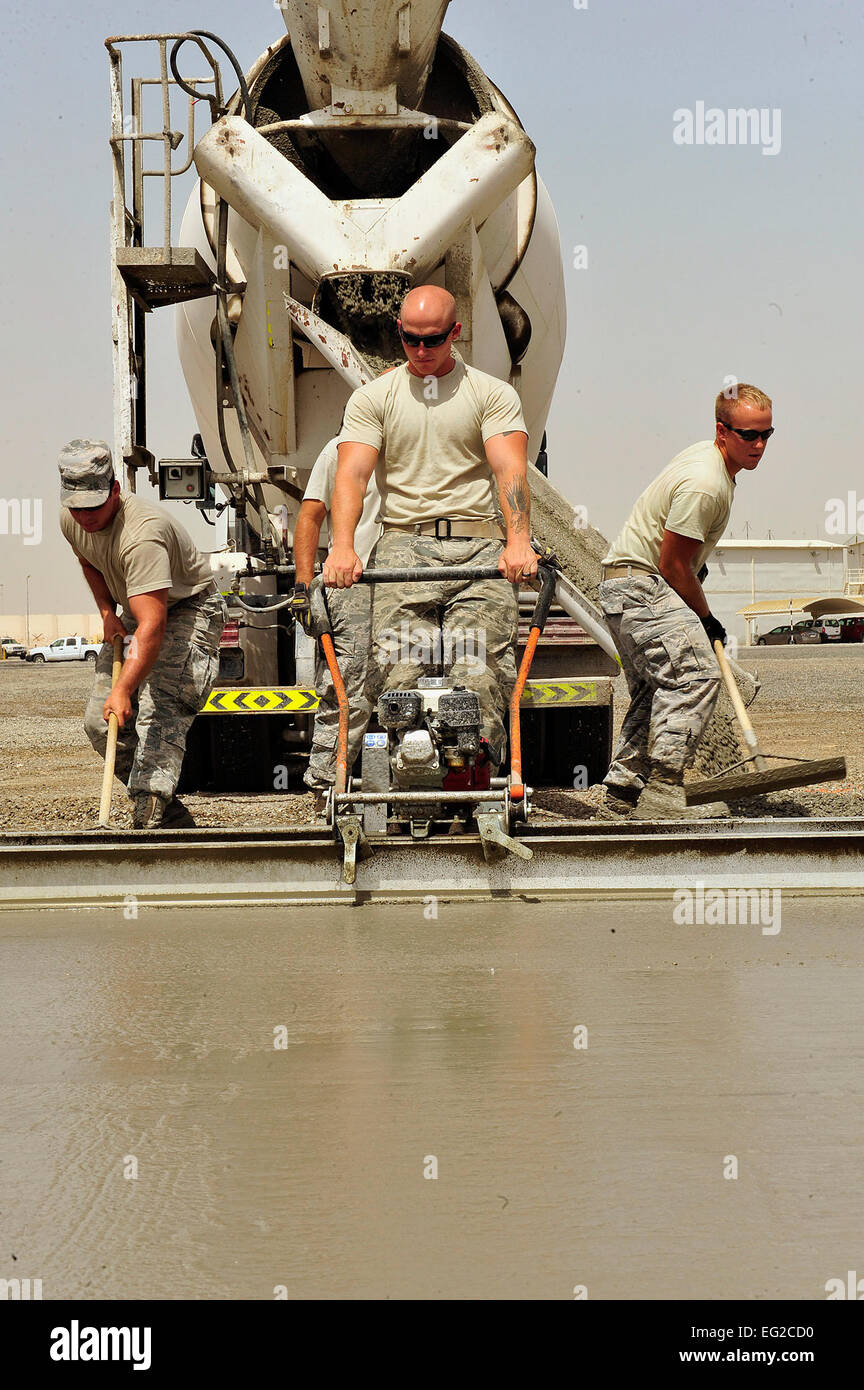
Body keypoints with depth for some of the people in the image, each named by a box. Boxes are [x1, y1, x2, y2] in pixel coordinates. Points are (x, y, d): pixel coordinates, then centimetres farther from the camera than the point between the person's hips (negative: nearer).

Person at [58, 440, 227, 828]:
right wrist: (108, 613, 1)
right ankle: (171, 815, 10)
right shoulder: (71, 520, -11)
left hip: (190, 610, -9)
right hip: (136, 611, 9)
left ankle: (145, 824, -32)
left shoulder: (141, 534, -37)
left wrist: (124, 689, -53)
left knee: (158, 715, -26)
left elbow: (153, 625, -45)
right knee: (100, 722, 2)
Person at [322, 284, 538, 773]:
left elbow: (510, 469, -4)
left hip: (479, 547, -1)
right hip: (404, 544, 1)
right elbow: (352, 474, 1)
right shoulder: (373, 398, 14)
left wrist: (518, 541, -22)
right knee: (402, 674, -11)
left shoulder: (493, 394, 10)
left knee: (480, 674, -14)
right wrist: (343, 547, -17)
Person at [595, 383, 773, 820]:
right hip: (638, 585, -11)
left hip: (628, 587, 11)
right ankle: (663, 792, -30)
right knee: (695, 672, -24)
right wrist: (705, 617, -7)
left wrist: (696, 563, 30)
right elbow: (672, 564, -18)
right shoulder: (703, 484, -23)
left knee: (656, 692, 15)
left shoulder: (707, 455, 10)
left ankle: (620, 798, 21)